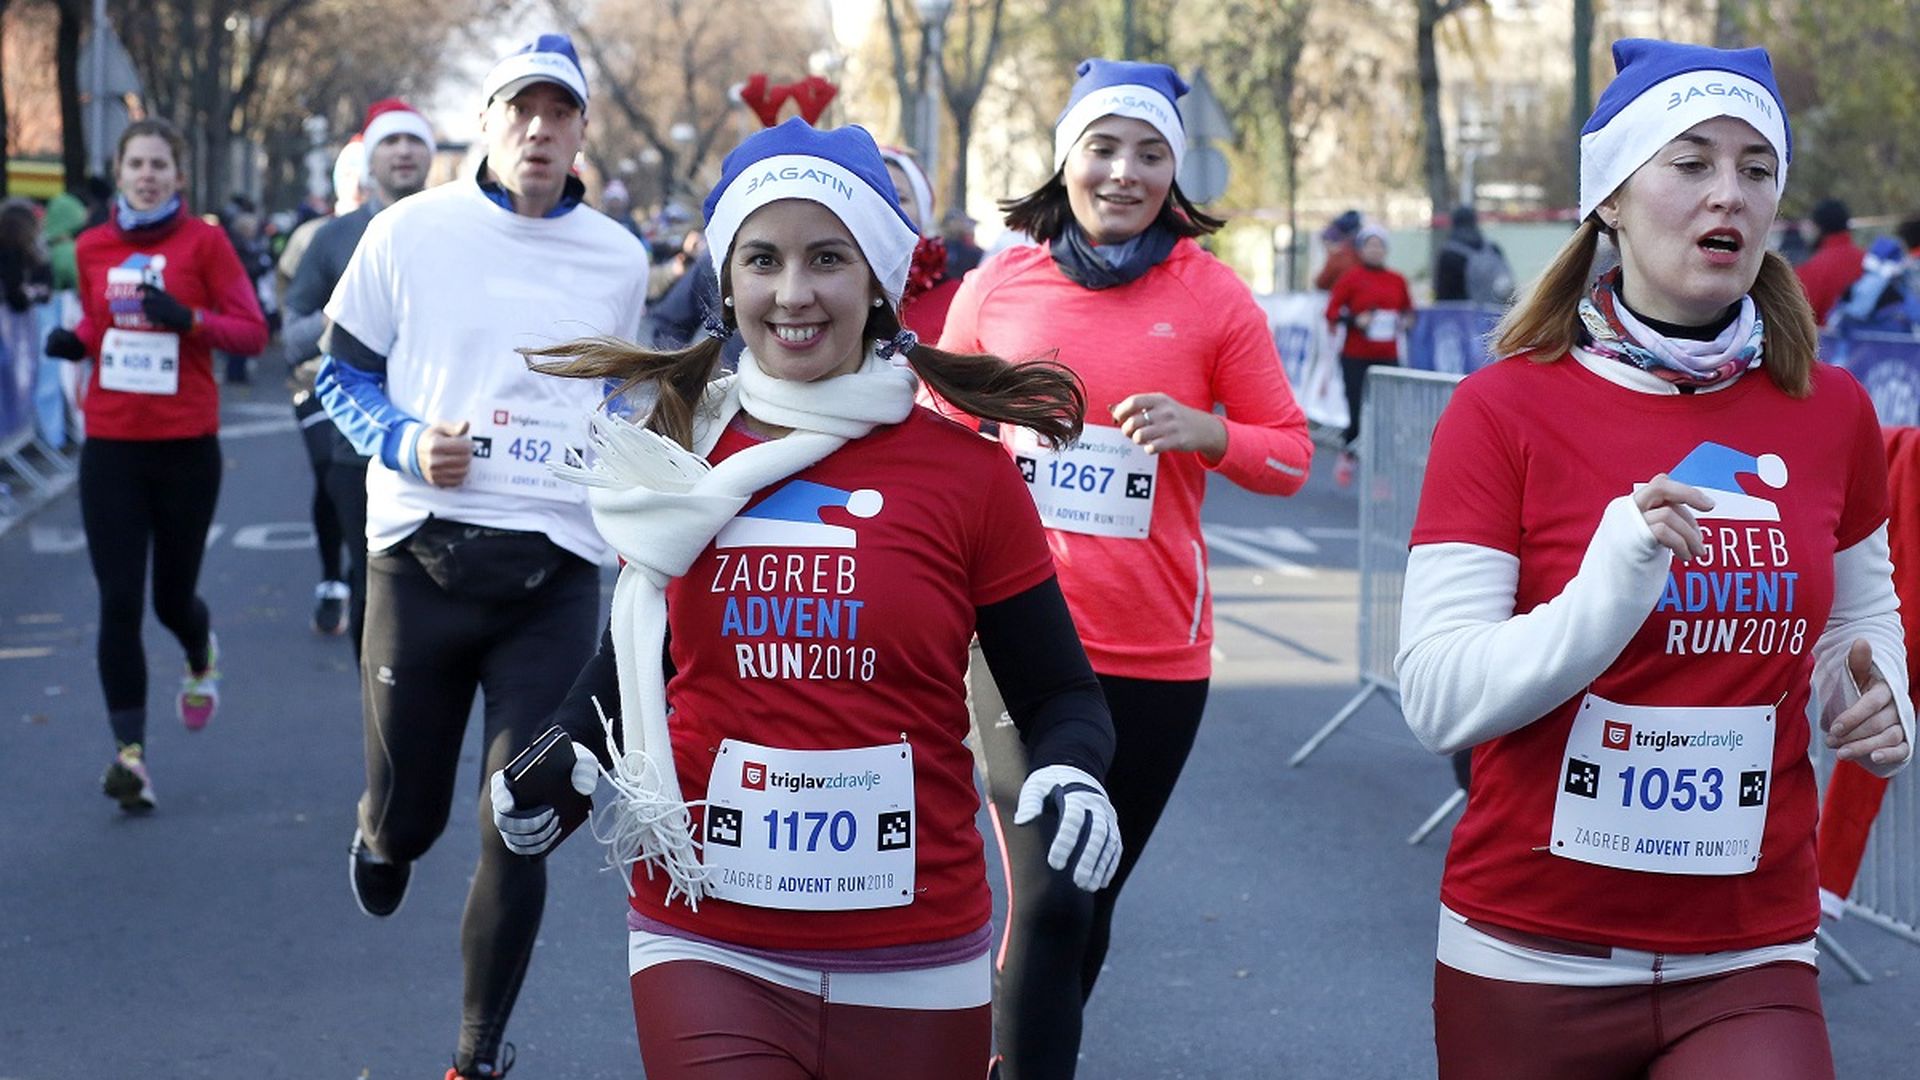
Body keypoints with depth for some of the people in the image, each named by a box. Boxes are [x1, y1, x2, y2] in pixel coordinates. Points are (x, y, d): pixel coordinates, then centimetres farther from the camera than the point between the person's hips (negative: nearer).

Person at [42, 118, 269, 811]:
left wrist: (189, 318, -22)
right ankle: (130, 755, -5)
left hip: (186, 445, -2)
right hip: (111, 445, 2)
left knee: (173, 597, 9)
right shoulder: (92, 248, 6)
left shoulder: (203, 241, -3)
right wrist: (74, 342, 0)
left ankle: (202, 657, 47)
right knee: (119, 603, -7)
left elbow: (252, 333, -5)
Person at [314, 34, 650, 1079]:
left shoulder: (617, 259, 7)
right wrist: (406, 443, -12)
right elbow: (341, 373, 6)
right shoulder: (411, 231, 0)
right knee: (407, 815, 8)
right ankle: (380, 833, 48)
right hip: (419, 557, -1)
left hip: (555, 572, 1)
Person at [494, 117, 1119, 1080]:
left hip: (914, 965, 0)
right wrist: (564, 756, -1)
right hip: (707, 954, 1)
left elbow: (1060, 695, 2)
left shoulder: (967, 475, -4)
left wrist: (1068, 779, -18)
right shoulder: (679, 458, 2)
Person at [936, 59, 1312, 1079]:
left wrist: (1205, 431, -16)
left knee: (1091, 899, 14)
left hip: (1158, 648, 2)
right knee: (1049, 900, -14)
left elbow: (1291, 457, 3)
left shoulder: (1213, 296, 0)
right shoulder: (997, 284, 1)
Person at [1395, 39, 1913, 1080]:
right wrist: (1605, 596, -30)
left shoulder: (1831, 412, 1)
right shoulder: (1504, 410, -9)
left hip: (1750, 967, 2)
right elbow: (1438, 697, -16)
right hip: (1531, 960, -2)